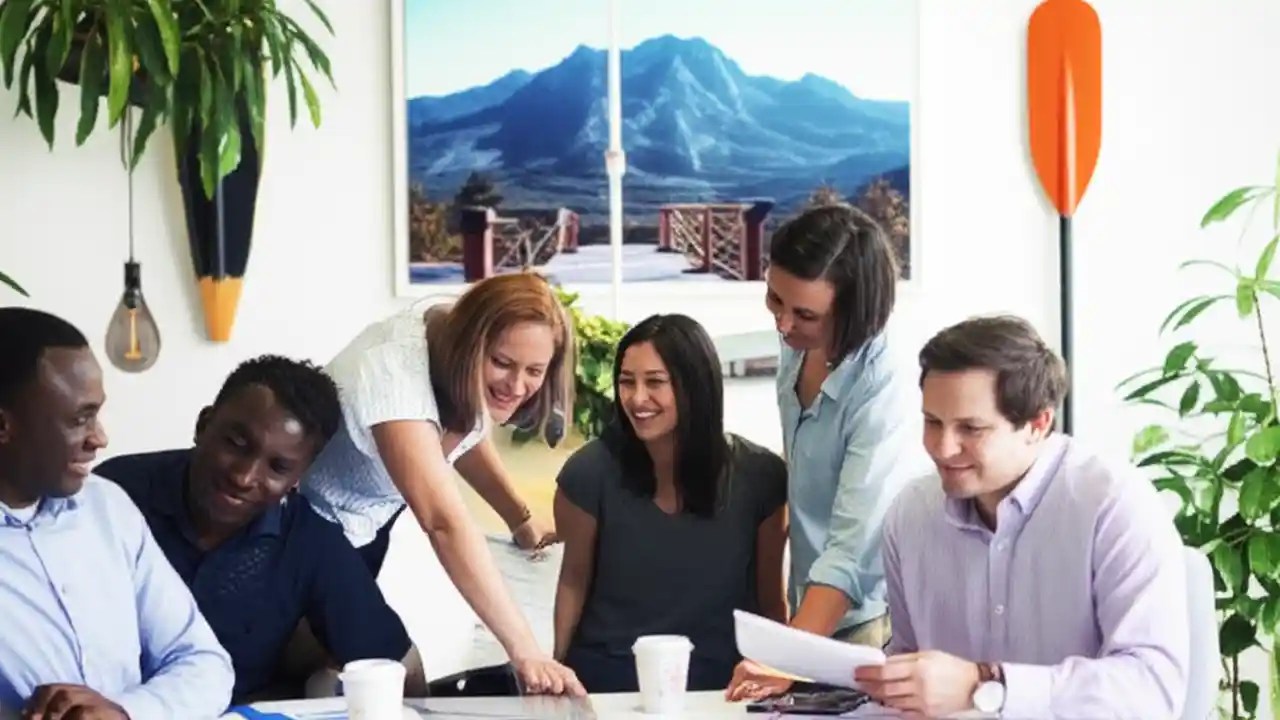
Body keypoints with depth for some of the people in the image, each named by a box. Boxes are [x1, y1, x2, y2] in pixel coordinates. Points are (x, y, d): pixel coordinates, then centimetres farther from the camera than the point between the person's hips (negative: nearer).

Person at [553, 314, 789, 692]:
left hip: (722, 682, 0)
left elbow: (771, 598, 6)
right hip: (607, 676, 0)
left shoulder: (758, 476, -6)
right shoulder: (591, 471, -8)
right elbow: (574, 581, 7)